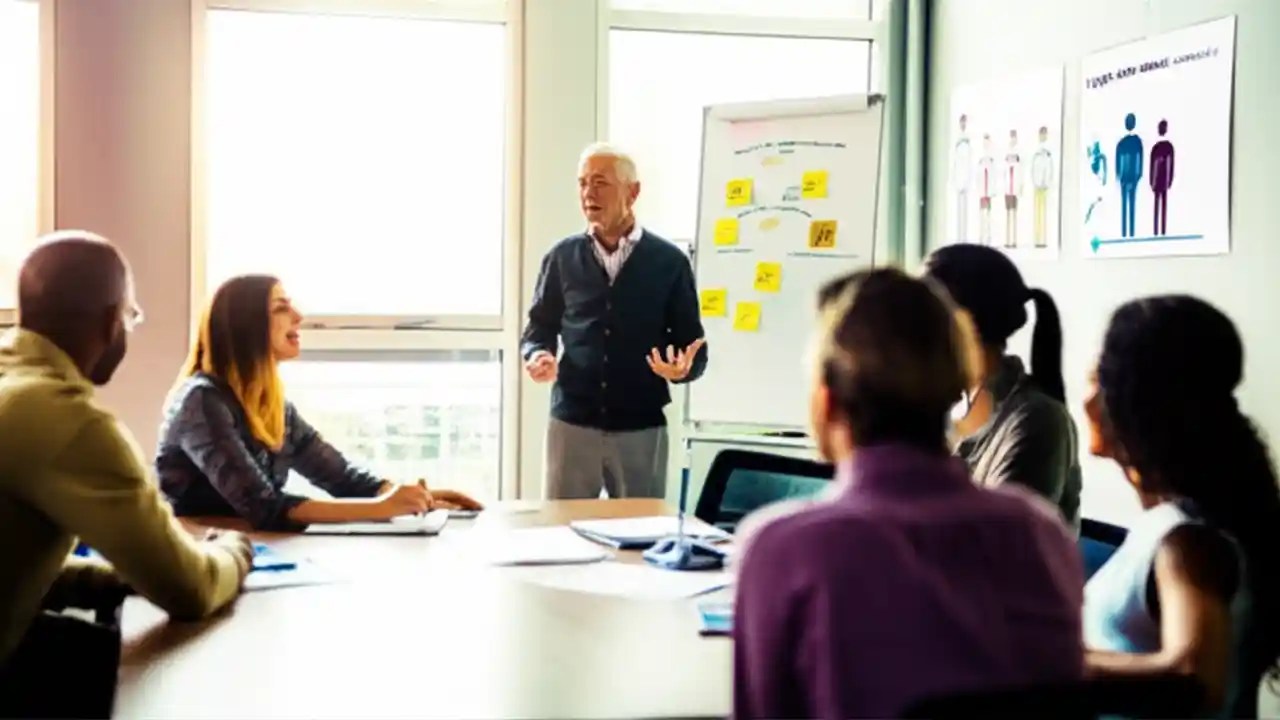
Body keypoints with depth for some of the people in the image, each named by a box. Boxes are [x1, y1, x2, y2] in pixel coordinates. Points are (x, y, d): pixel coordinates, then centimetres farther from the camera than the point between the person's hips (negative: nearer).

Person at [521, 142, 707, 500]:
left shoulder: (669, 261, 1)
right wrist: (538, 356, -8)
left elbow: (692, 343, 2)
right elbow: (540, 326, 14)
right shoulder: (562, 257, 6)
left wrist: (684, 367, -20)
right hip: (572, 423, 1)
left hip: (641, 428, -1)